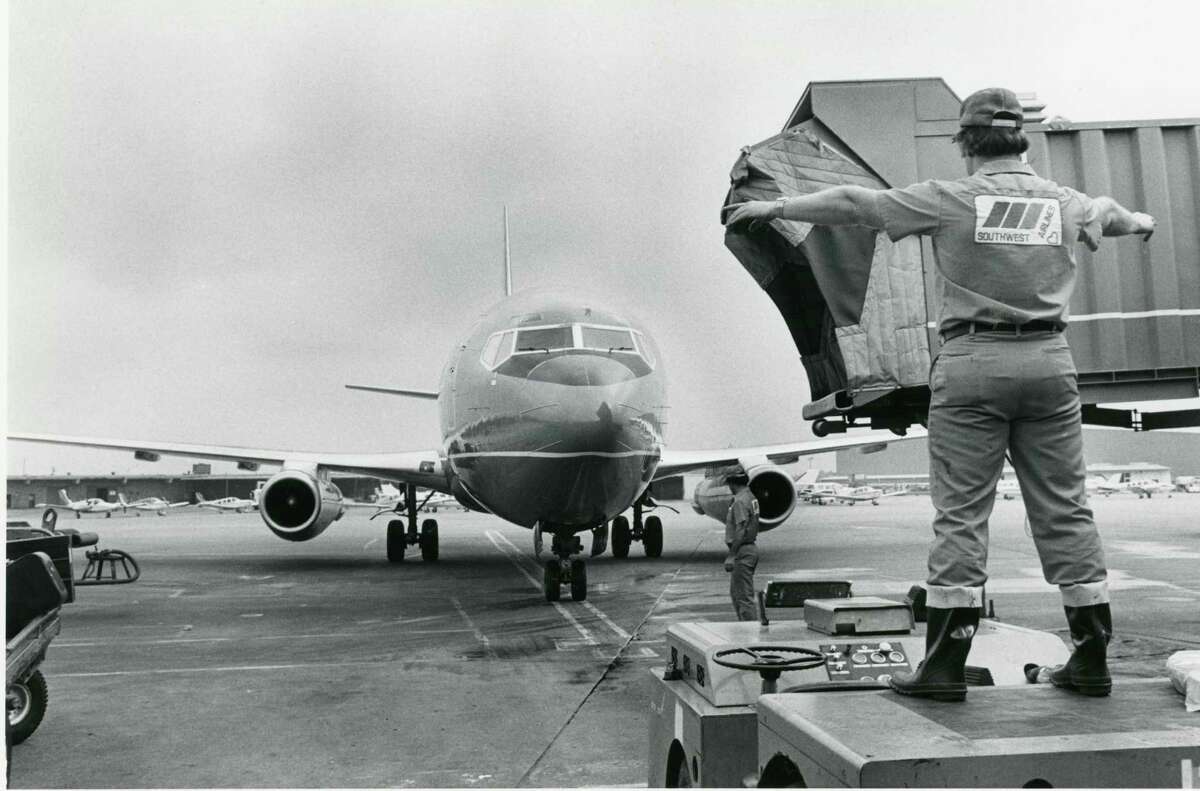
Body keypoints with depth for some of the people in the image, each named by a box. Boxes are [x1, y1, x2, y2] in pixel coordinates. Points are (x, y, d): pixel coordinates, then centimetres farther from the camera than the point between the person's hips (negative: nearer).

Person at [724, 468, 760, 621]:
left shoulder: (740, 501, -17)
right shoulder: (751, 497, 14)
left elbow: (740, 530, -23)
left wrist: (731, 555, -21)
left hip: (742, 551, -11)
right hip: (751, 547, 11)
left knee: (744, 596, -6)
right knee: (735, 592, 20)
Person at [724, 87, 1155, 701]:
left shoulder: (950, 200, -4)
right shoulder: (1064, 202, 11)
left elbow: (853, 203, 0)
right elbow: (1107, 213, 34)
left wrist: (775, 207, 11)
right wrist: (1140, 221, 58)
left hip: (973, 361, -4)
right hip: (1049, 361, 5)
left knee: (961, 513, -2)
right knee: (1065, 510, 9)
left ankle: (945, 665, 2)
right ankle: (1091, 661, 17)